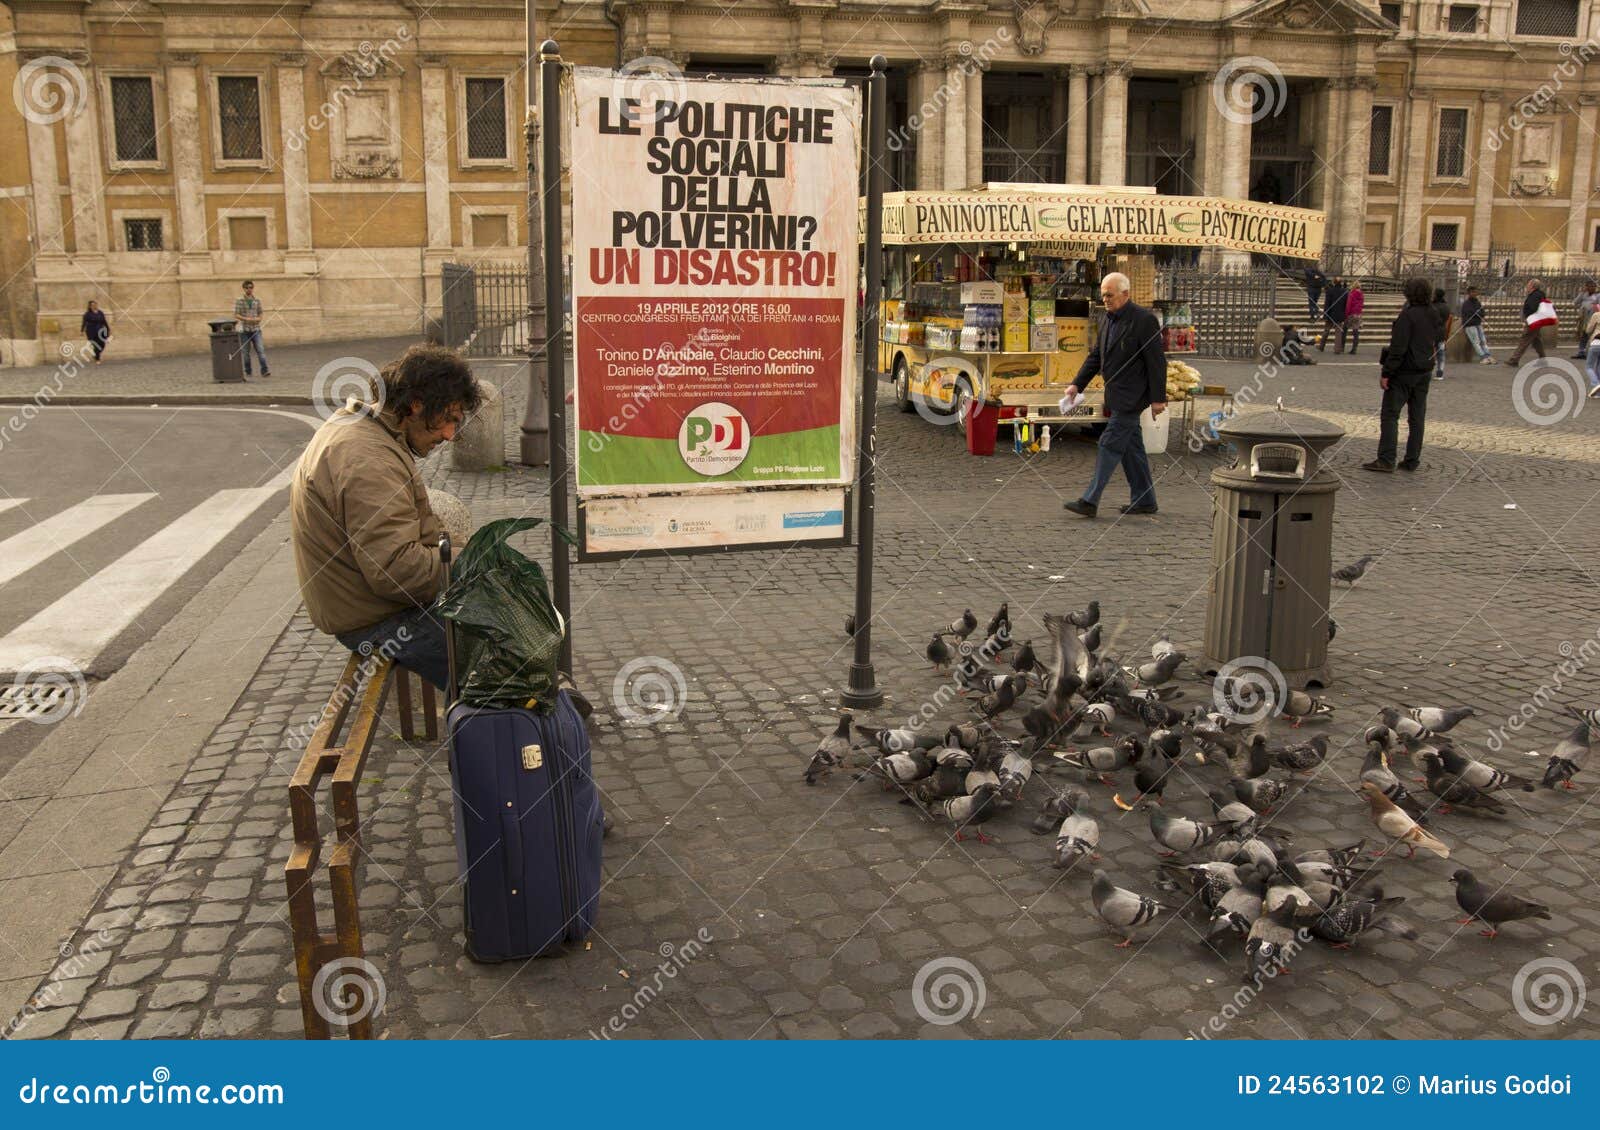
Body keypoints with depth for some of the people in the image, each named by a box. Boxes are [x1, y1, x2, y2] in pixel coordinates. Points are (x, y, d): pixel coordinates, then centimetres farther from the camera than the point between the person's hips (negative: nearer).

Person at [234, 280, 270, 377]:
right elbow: (236, 315, -4)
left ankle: (265, 371, -15)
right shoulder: (239, 300, -1)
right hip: (244, 329, -1)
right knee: (245, 352, 5)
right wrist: (247, 319, -17)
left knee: (260, 350, -11)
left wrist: (258, 319, -7)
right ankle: (247, 372, 15)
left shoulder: (257, 300, 8)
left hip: (256, 329, 1)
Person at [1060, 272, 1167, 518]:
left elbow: (1156, 361, -14)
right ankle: (1144, 500, 21)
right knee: (1131, 447, 13)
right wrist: (1077, 384, 7)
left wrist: (1158, 398, -15)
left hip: (1130, 397, -9)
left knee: (1110, 444, -10)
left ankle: (1090, 501, -10)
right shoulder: (1110, 319, 12)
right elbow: (1096, 355, 17)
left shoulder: (1144, 320, -14)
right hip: (1117, 396, 9)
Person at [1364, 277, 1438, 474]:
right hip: (1424, 373, 8)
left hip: (1404, 373, -8)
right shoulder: (1433, 316, 8)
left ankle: (1386, 459, -10)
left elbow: (1398, 348, -20)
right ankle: (1412, 460, 14)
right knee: (1417, 418, 10)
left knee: (1390, 415, -5)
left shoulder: (1408, 315, -17)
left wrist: (1386, 373, -17)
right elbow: (1435, 345, 15)